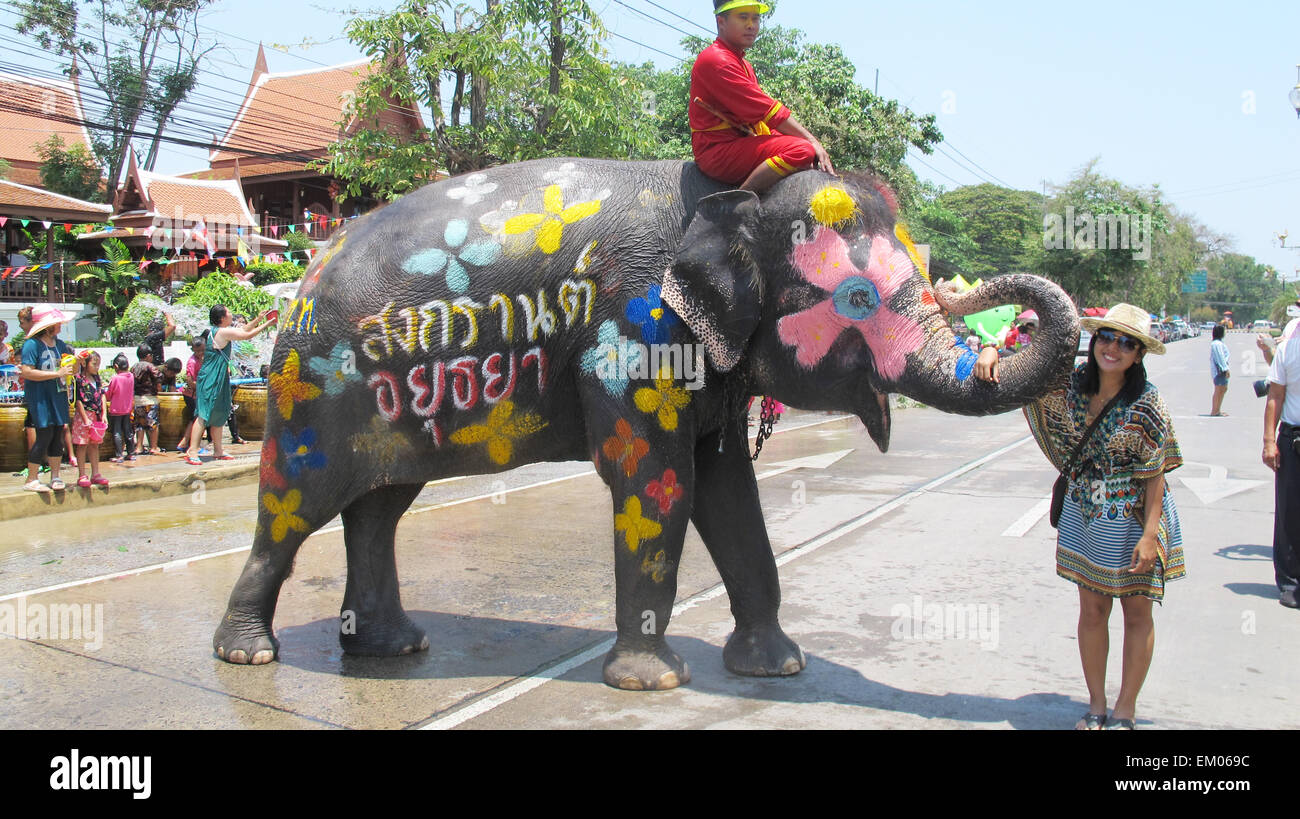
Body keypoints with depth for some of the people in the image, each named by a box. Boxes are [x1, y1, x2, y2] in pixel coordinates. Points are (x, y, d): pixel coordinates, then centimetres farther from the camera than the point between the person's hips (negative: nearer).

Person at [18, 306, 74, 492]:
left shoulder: (59, 343, 11)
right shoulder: (32, 344, -10)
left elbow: (69, 364, 25)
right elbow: (27, 372, -19)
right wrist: (57, 373, -21)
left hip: (58, 396, 7)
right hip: (39, 398, -7)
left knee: (58, 436, 8)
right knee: (44, 436, -9)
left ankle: (55, 476, 17)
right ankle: (31, 480, 1)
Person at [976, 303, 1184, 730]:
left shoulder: (1146, 403, -14)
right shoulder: (1072, 385, -3)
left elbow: (1156, 474, -15)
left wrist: (1150, 534, -20)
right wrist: (991, 354, -15)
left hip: (1134, 516, -4)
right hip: (1084, 513, 4)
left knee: (1136, 611, 7)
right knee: (1091, 608, 9)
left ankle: (1125, 711, 20)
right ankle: (1096, 706, 22)